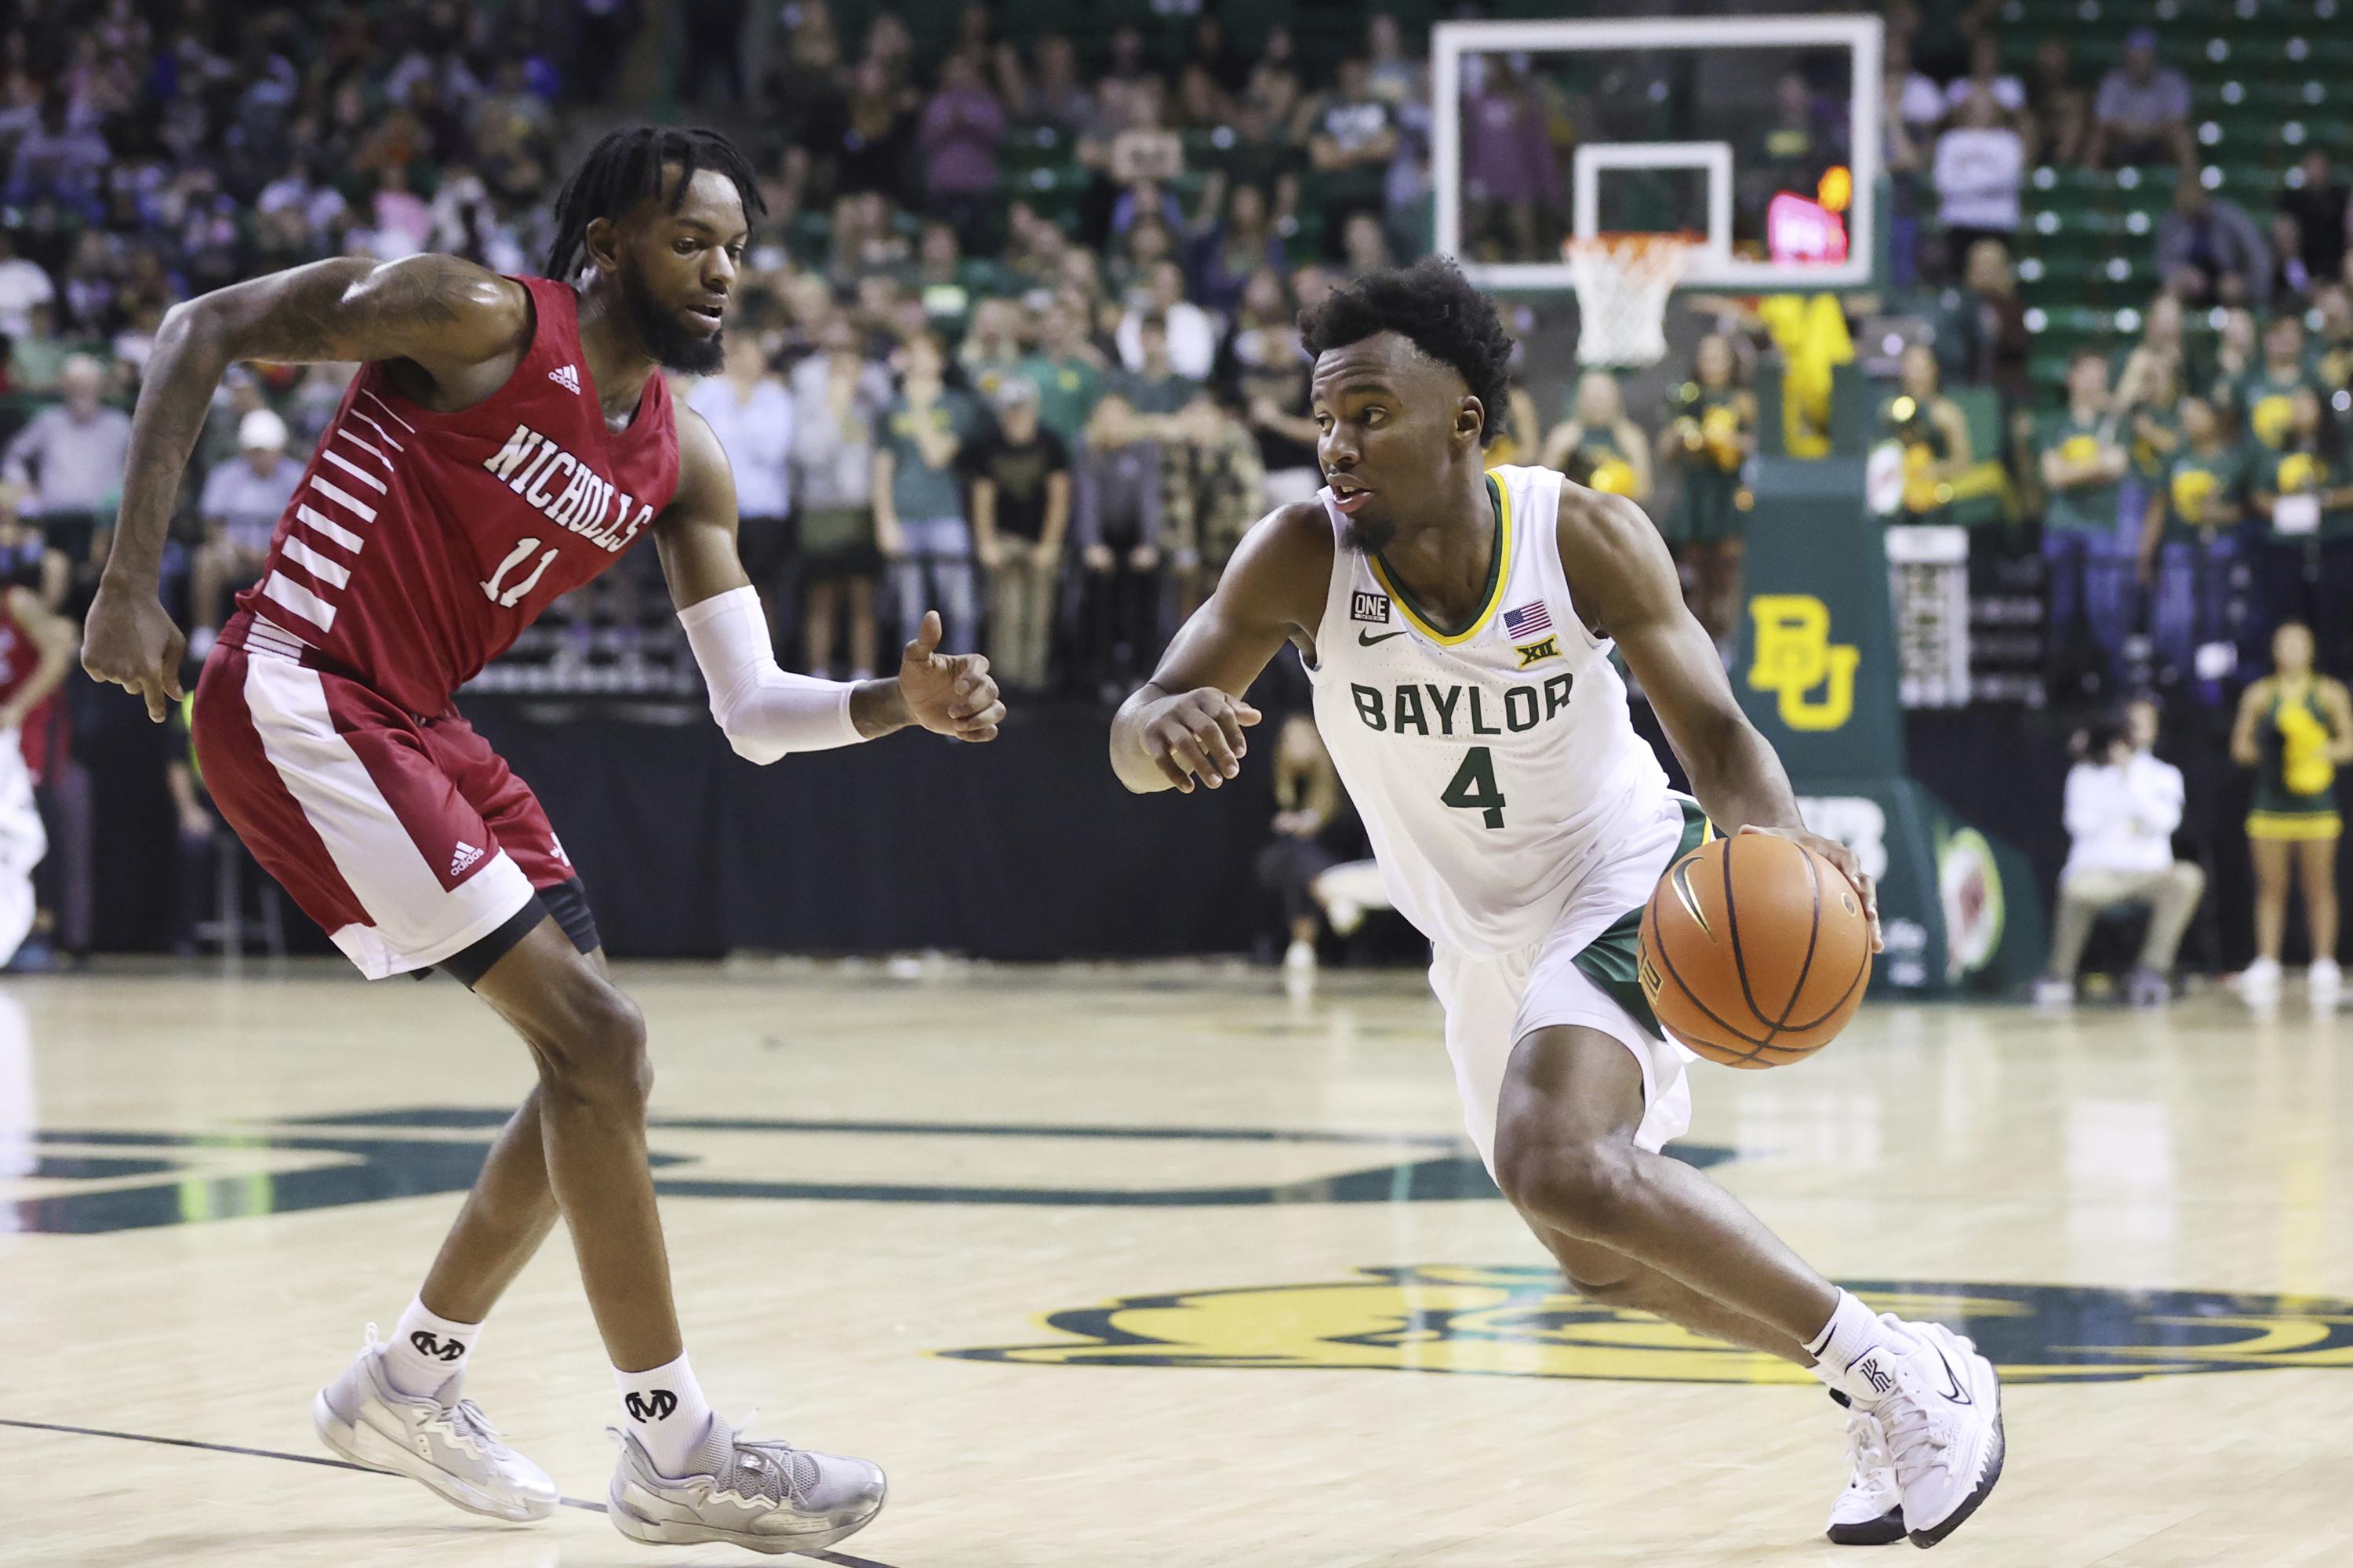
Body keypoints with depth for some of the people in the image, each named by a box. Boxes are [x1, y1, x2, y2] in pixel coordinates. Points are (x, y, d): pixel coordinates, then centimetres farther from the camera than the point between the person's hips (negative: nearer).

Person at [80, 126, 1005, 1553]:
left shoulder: (681, 460, 7)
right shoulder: (482, 319, -14)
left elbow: (751, 714, 8)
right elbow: (201, 333, -11)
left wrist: (906, 704, -12)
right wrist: (132, 585, -15)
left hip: (420, 730, 9)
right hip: (297, 700, -9)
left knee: (602, 1062, 9)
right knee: (595, 1035, -15)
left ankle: (410, 1383, 27)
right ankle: (676, 1456, -10)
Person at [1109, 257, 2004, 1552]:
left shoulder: (1585, 538, -26)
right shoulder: (1300, 559, -22)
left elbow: (1713, 731, -19)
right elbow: (1133, 744, -23)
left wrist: (1778, 842, -42)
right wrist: (1166, 726, -49)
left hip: (1624, 882, -5)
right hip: (1482, 942, 5)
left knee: (1558, 1163, -31)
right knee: (1603, 1258, 17)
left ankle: (1899, 1375, -19)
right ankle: (1885, 1397, 40)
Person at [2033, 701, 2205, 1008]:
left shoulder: (2164, 776, 11)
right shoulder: (2085, 775, 8)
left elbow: (2163, 822, -7)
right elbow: (2082, 824, -6)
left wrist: (2131, 777, -11)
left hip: (2149, 875, 2)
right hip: (2097, 871, -2)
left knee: (2188, 877, -31)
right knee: (2077, 890, -38)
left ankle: (2152, 970, -27)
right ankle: (2059, 974, -17)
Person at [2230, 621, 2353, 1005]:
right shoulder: (2259, 695, 8)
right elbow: (2240, 746, 10)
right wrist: (2263, 750, -10)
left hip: (2315, 798, -1)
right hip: (2271, 800, 1)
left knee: (2319, 886, -1)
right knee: (2271, 888, 1)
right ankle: (2266, 966, 2)